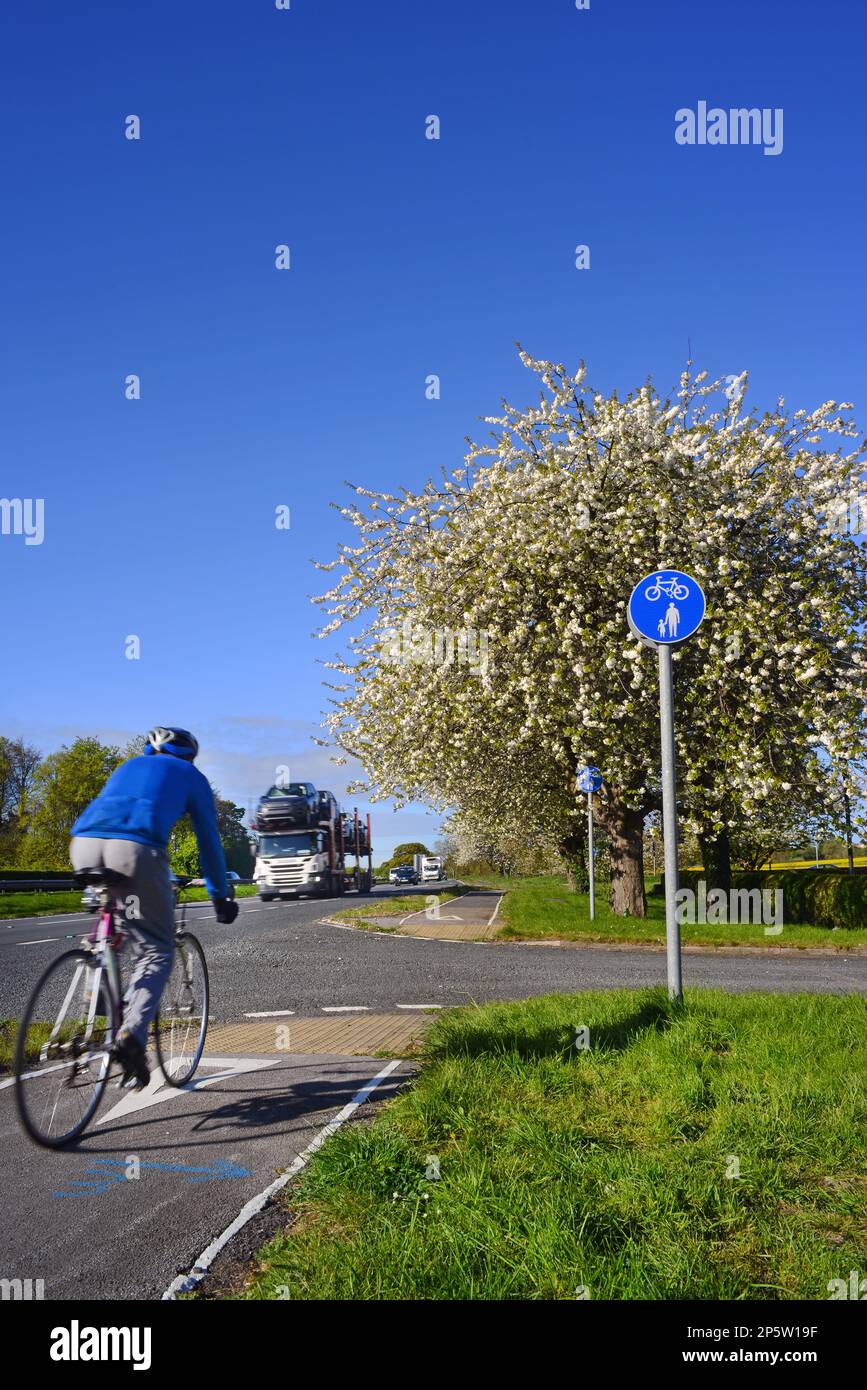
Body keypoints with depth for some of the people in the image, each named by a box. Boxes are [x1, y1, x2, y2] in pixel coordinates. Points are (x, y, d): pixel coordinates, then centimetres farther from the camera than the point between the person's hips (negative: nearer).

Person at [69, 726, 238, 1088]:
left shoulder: (128, 766, 38)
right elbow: (209, 840, 29)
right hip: (136, 848, -4)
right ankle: (132, 1035, -14)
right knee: (156, 950, 7)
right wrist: (220, 895, 40)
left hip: (84, 844, 4)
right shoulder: (191, 775, 28)